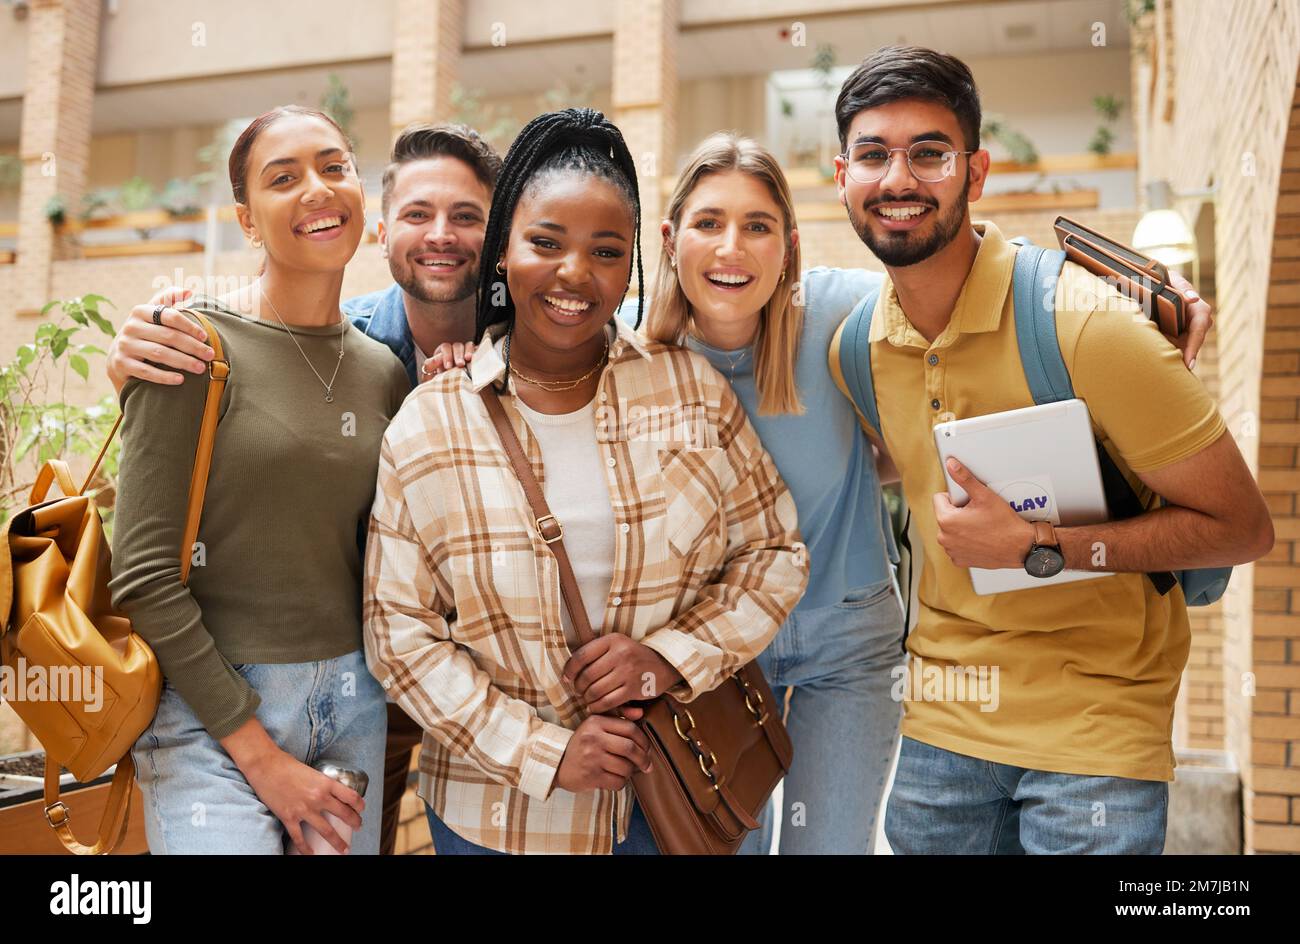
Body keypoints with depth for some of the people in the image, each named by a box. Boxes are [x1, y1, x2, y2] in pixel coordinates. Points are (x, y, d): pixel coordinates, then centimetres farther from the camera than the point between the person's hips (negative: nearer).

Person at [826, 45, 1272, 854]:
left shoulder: (1087, 323, -19)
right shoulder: (852, 351, -3)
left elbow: (1243, 527, -15)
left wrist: (1036, 546, -23)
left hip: (1096, 723, -4)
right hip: (940, 726, 5)